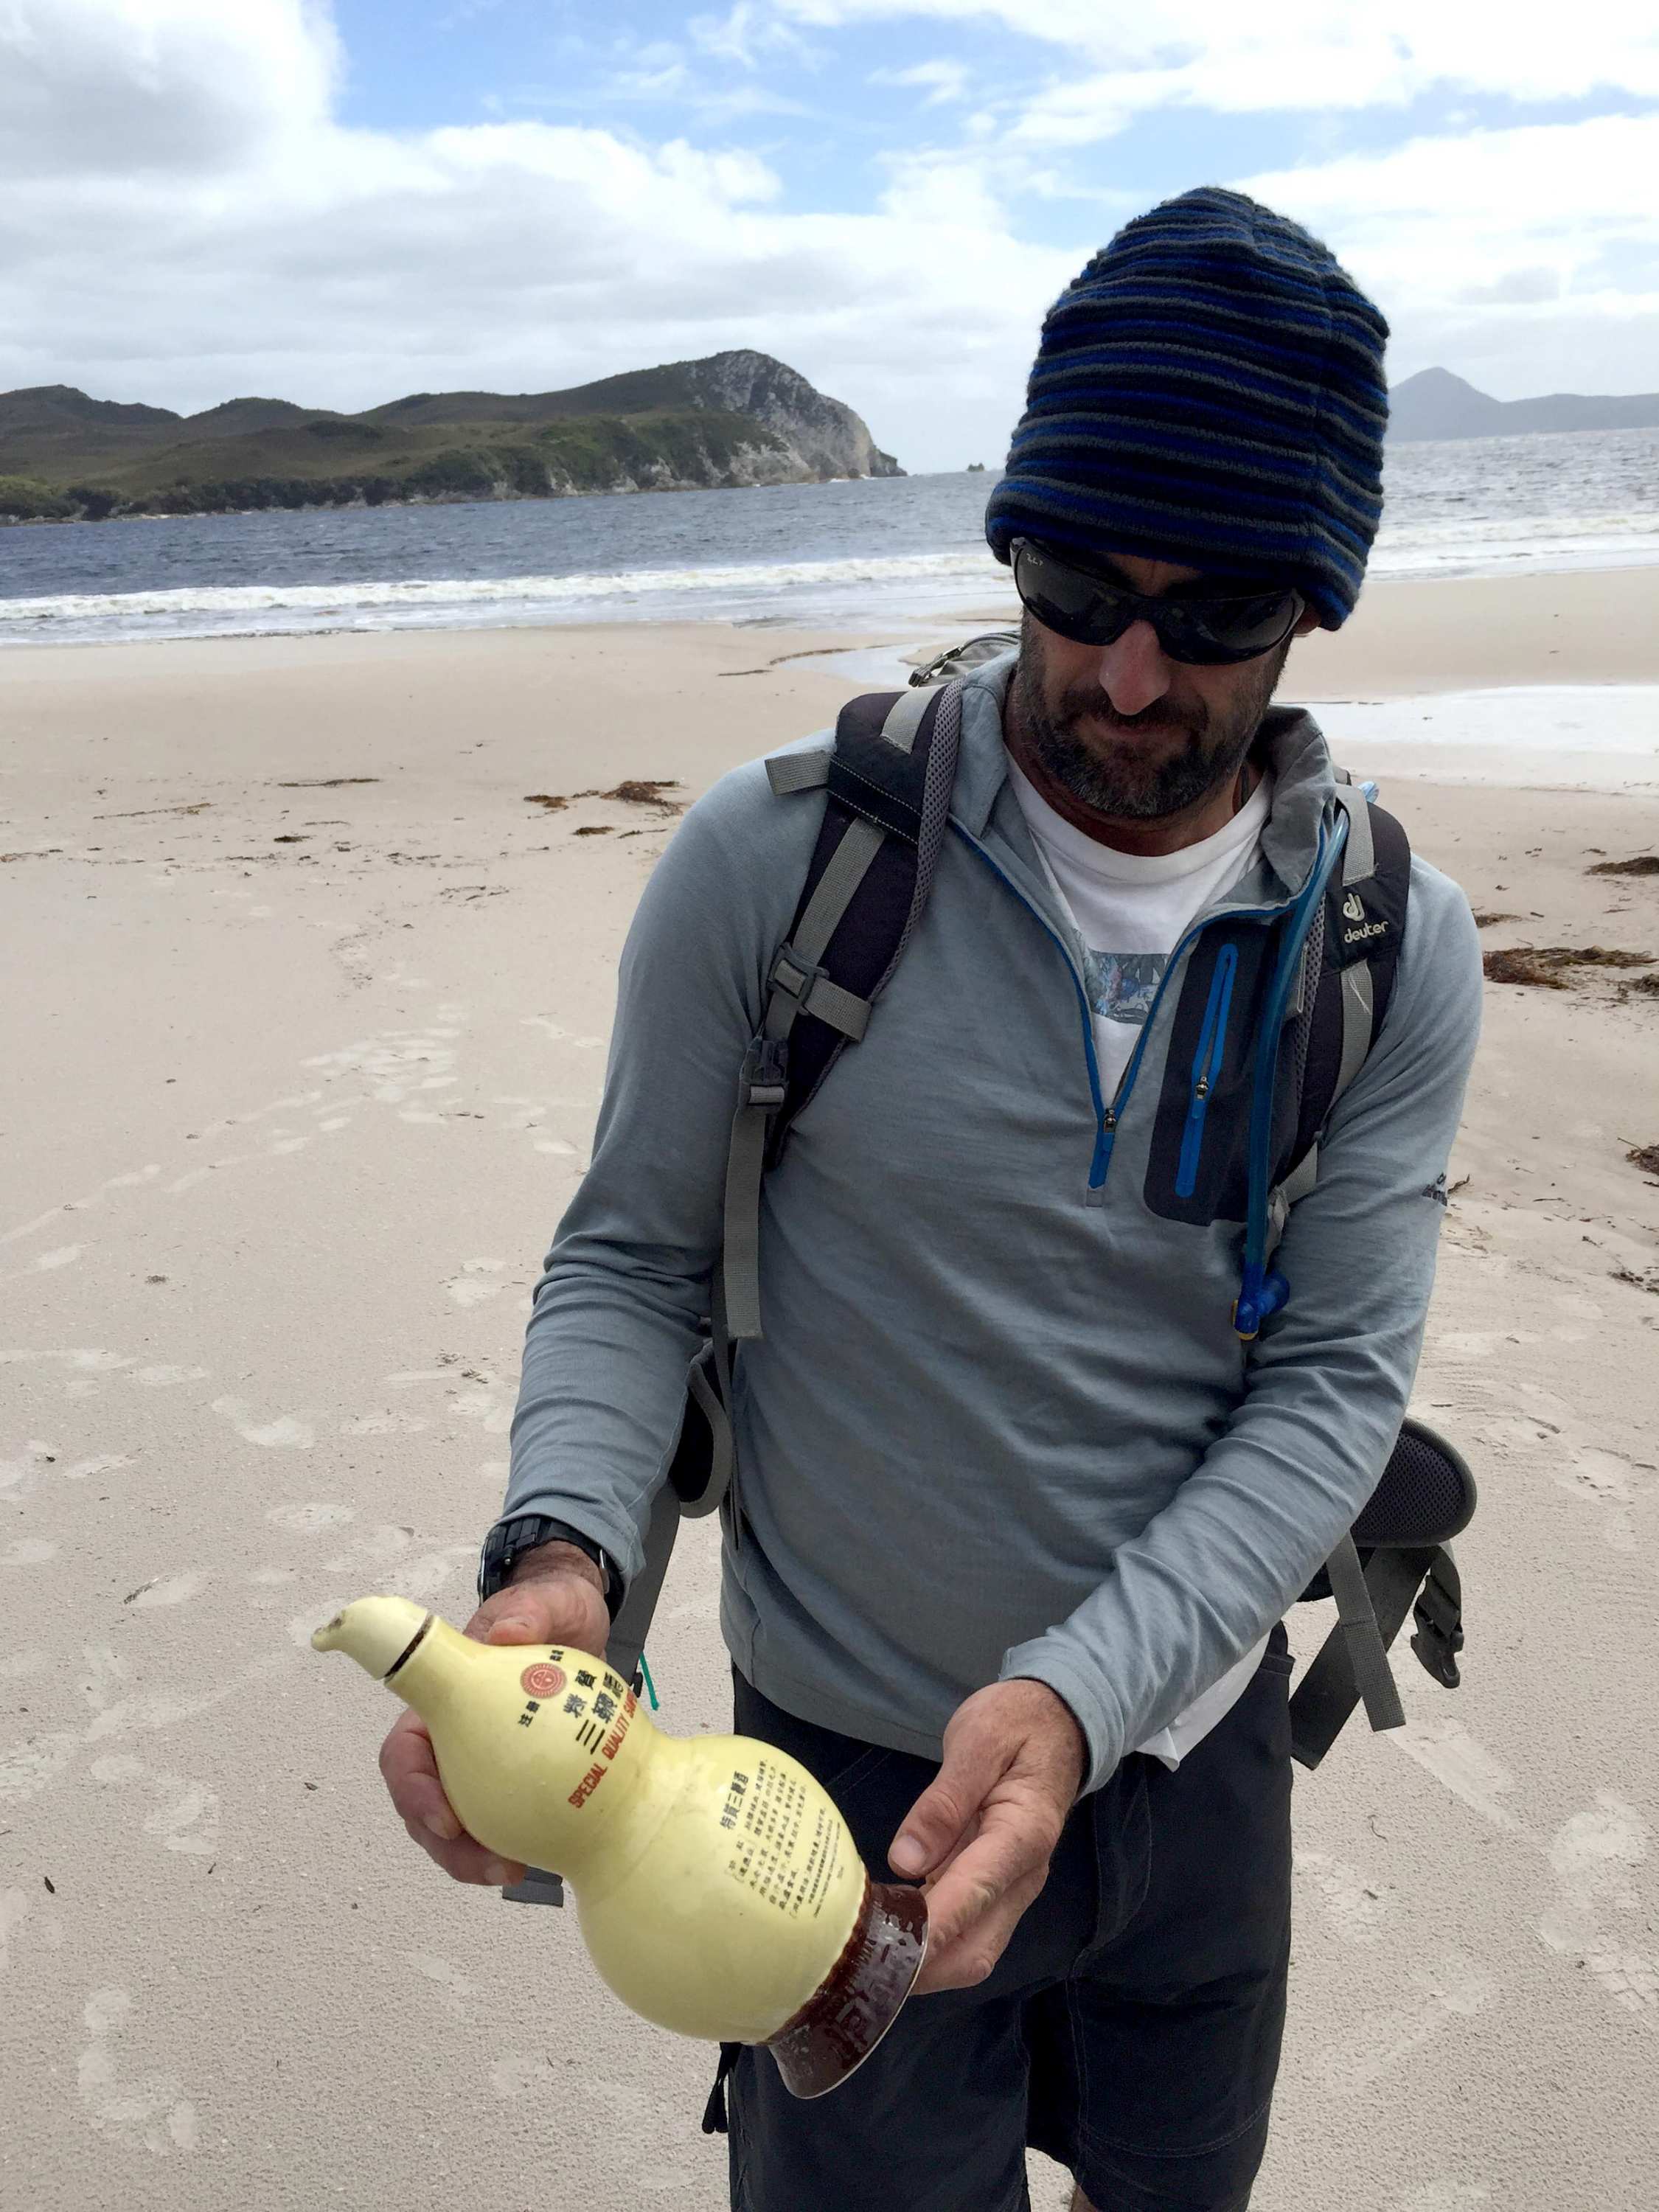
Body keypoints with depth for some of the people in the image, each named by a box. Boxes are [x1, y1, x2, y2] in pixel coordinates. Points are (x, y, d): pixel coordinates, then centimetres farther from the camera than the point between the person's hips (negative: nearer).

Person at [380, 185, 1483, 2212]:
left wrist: (1083, 1694, -27)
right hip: (847, 1763, -2)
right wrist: (560, 1555, -28)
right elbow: (629, 1257, -10)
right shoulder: (776, 857, -18)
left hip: (1198, 1743, 3)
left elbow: (1335, 1378, -13)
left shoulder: (1397, 954, -11)